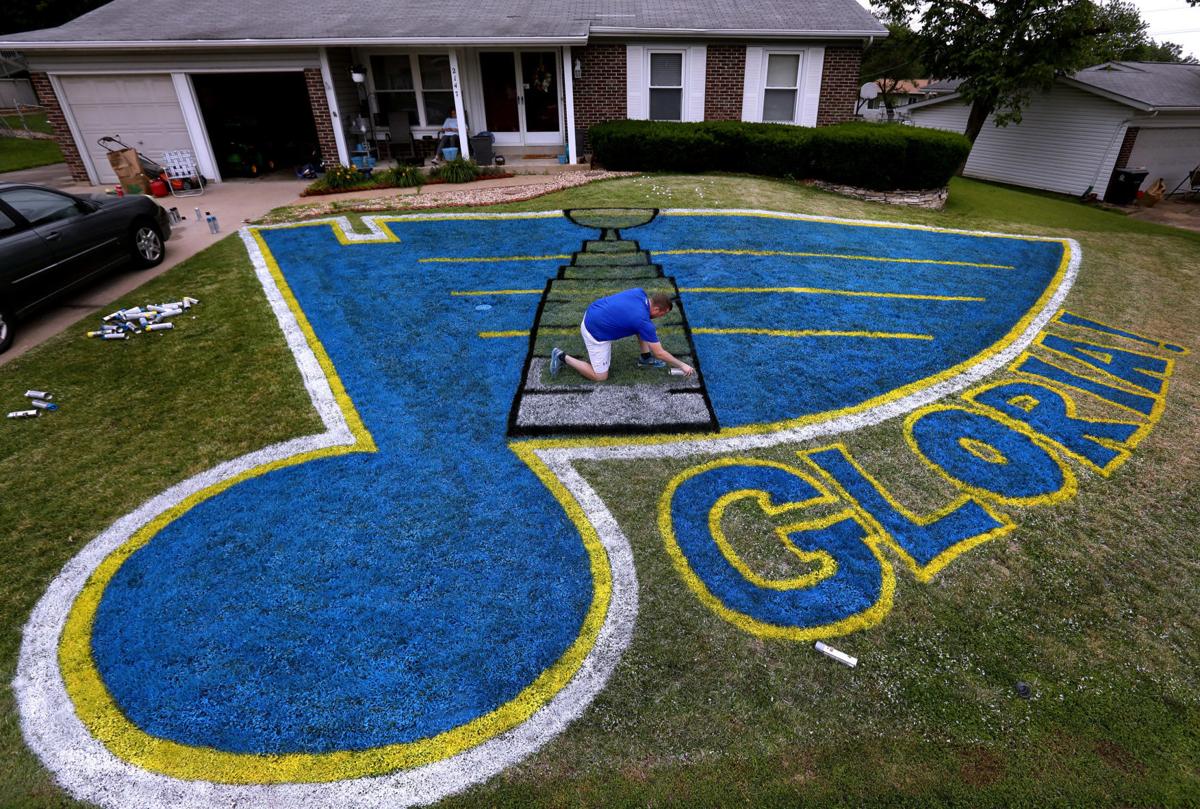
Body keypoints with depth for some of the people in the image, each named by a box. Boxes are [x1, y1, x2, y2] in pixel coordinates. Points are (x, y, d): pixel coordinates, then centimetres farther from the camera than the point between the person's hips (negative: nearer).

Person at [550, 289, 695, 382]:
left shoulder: (641, 293, -6)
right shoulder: (643, 320, -23)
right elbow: (659, 353, -13)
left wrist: (650, 333, 13)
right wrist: (682, 365, -3)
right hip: (595, 332, -9)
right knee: (600, 376, 3)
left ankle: (646, 358, 20)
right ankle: (562, 357, 4)